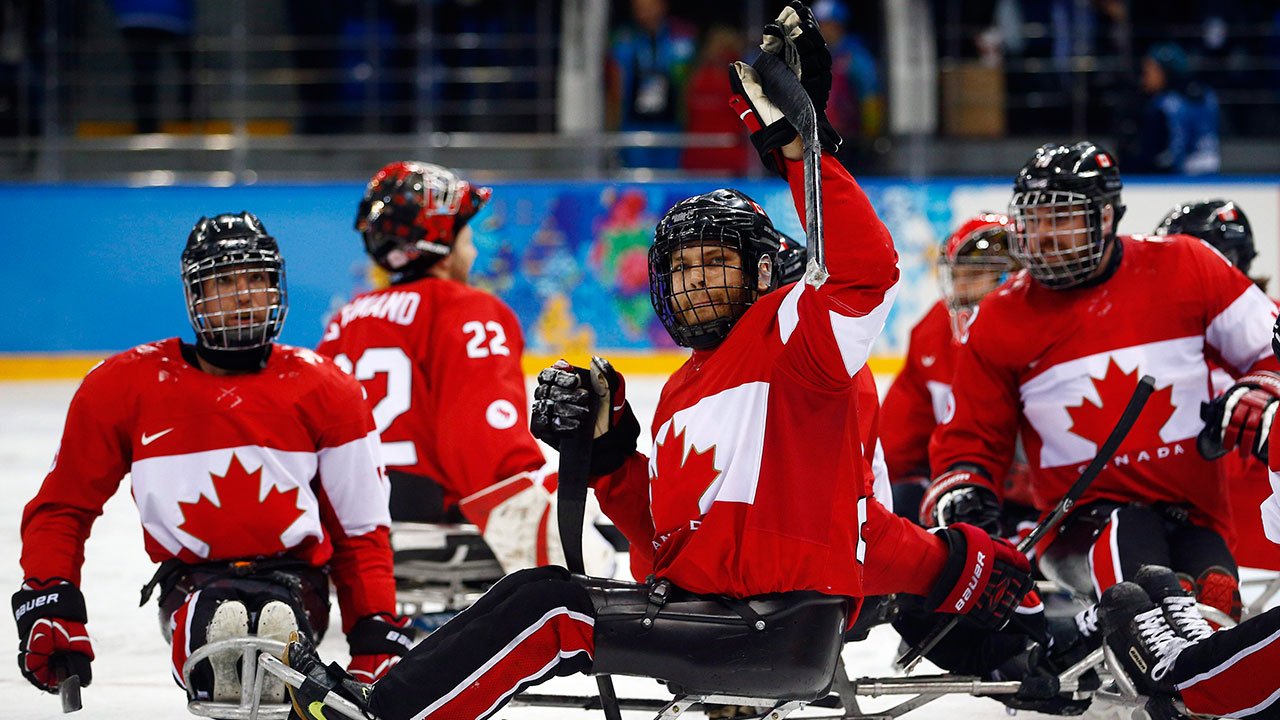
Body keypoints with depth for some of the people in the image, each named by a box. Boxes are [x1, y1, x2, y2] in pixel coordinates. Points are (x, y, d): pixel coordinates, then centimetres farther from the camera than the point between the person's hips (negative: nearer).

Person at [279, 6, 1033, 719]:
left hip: (773, 616, -9)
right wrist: (608, 453, 12)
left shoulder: (787, 334, 1)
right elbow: (664, 533, 25)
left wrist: (799, 146, -22)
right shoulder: (683, 393, 26)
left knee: (546, 607, -16)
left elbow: (869, 270, -19)